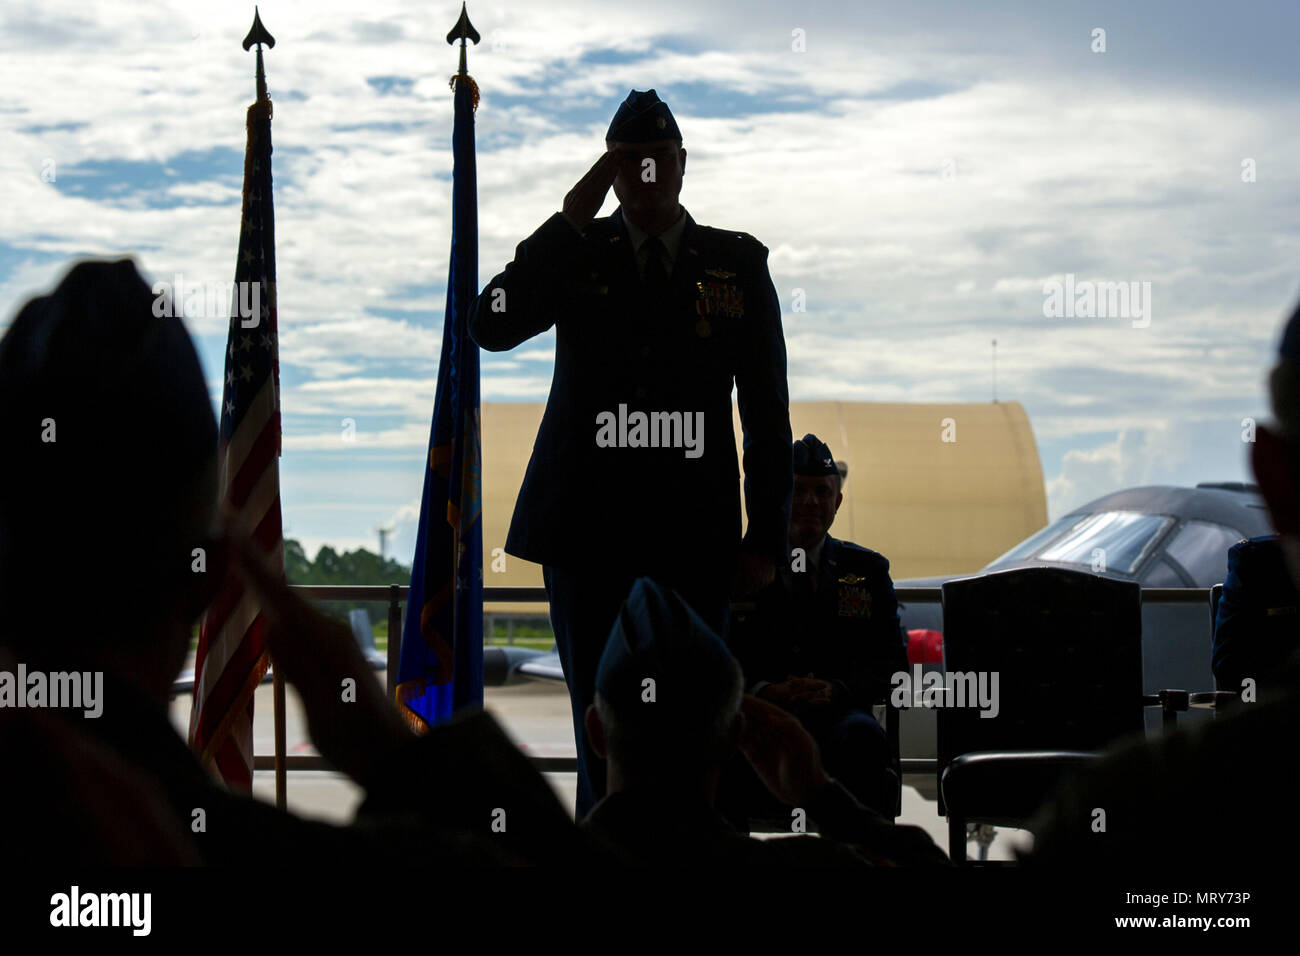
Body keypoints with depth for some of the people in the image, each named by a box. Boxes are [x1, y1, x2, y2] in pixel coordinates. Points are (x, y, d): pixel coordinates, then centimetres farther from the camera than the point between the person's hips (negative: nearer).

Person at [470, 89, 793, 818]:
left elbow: (768, 409, 8)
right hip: (588, 530, 0)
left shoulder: (738, 264, 8)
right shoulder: (574, 256, 7)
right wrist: (571, 220, -11)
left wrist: (769, 537, 2)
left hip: (693, 535, 0)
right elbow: (492, 326, -11)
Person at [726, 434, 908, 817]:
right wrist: (762, 691, -13)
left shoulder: (867, 569, 17)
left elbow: (891, 662, 11)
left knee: (863, 737, -36)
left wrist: (837, 689, -10)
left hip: (834, 717, 1)